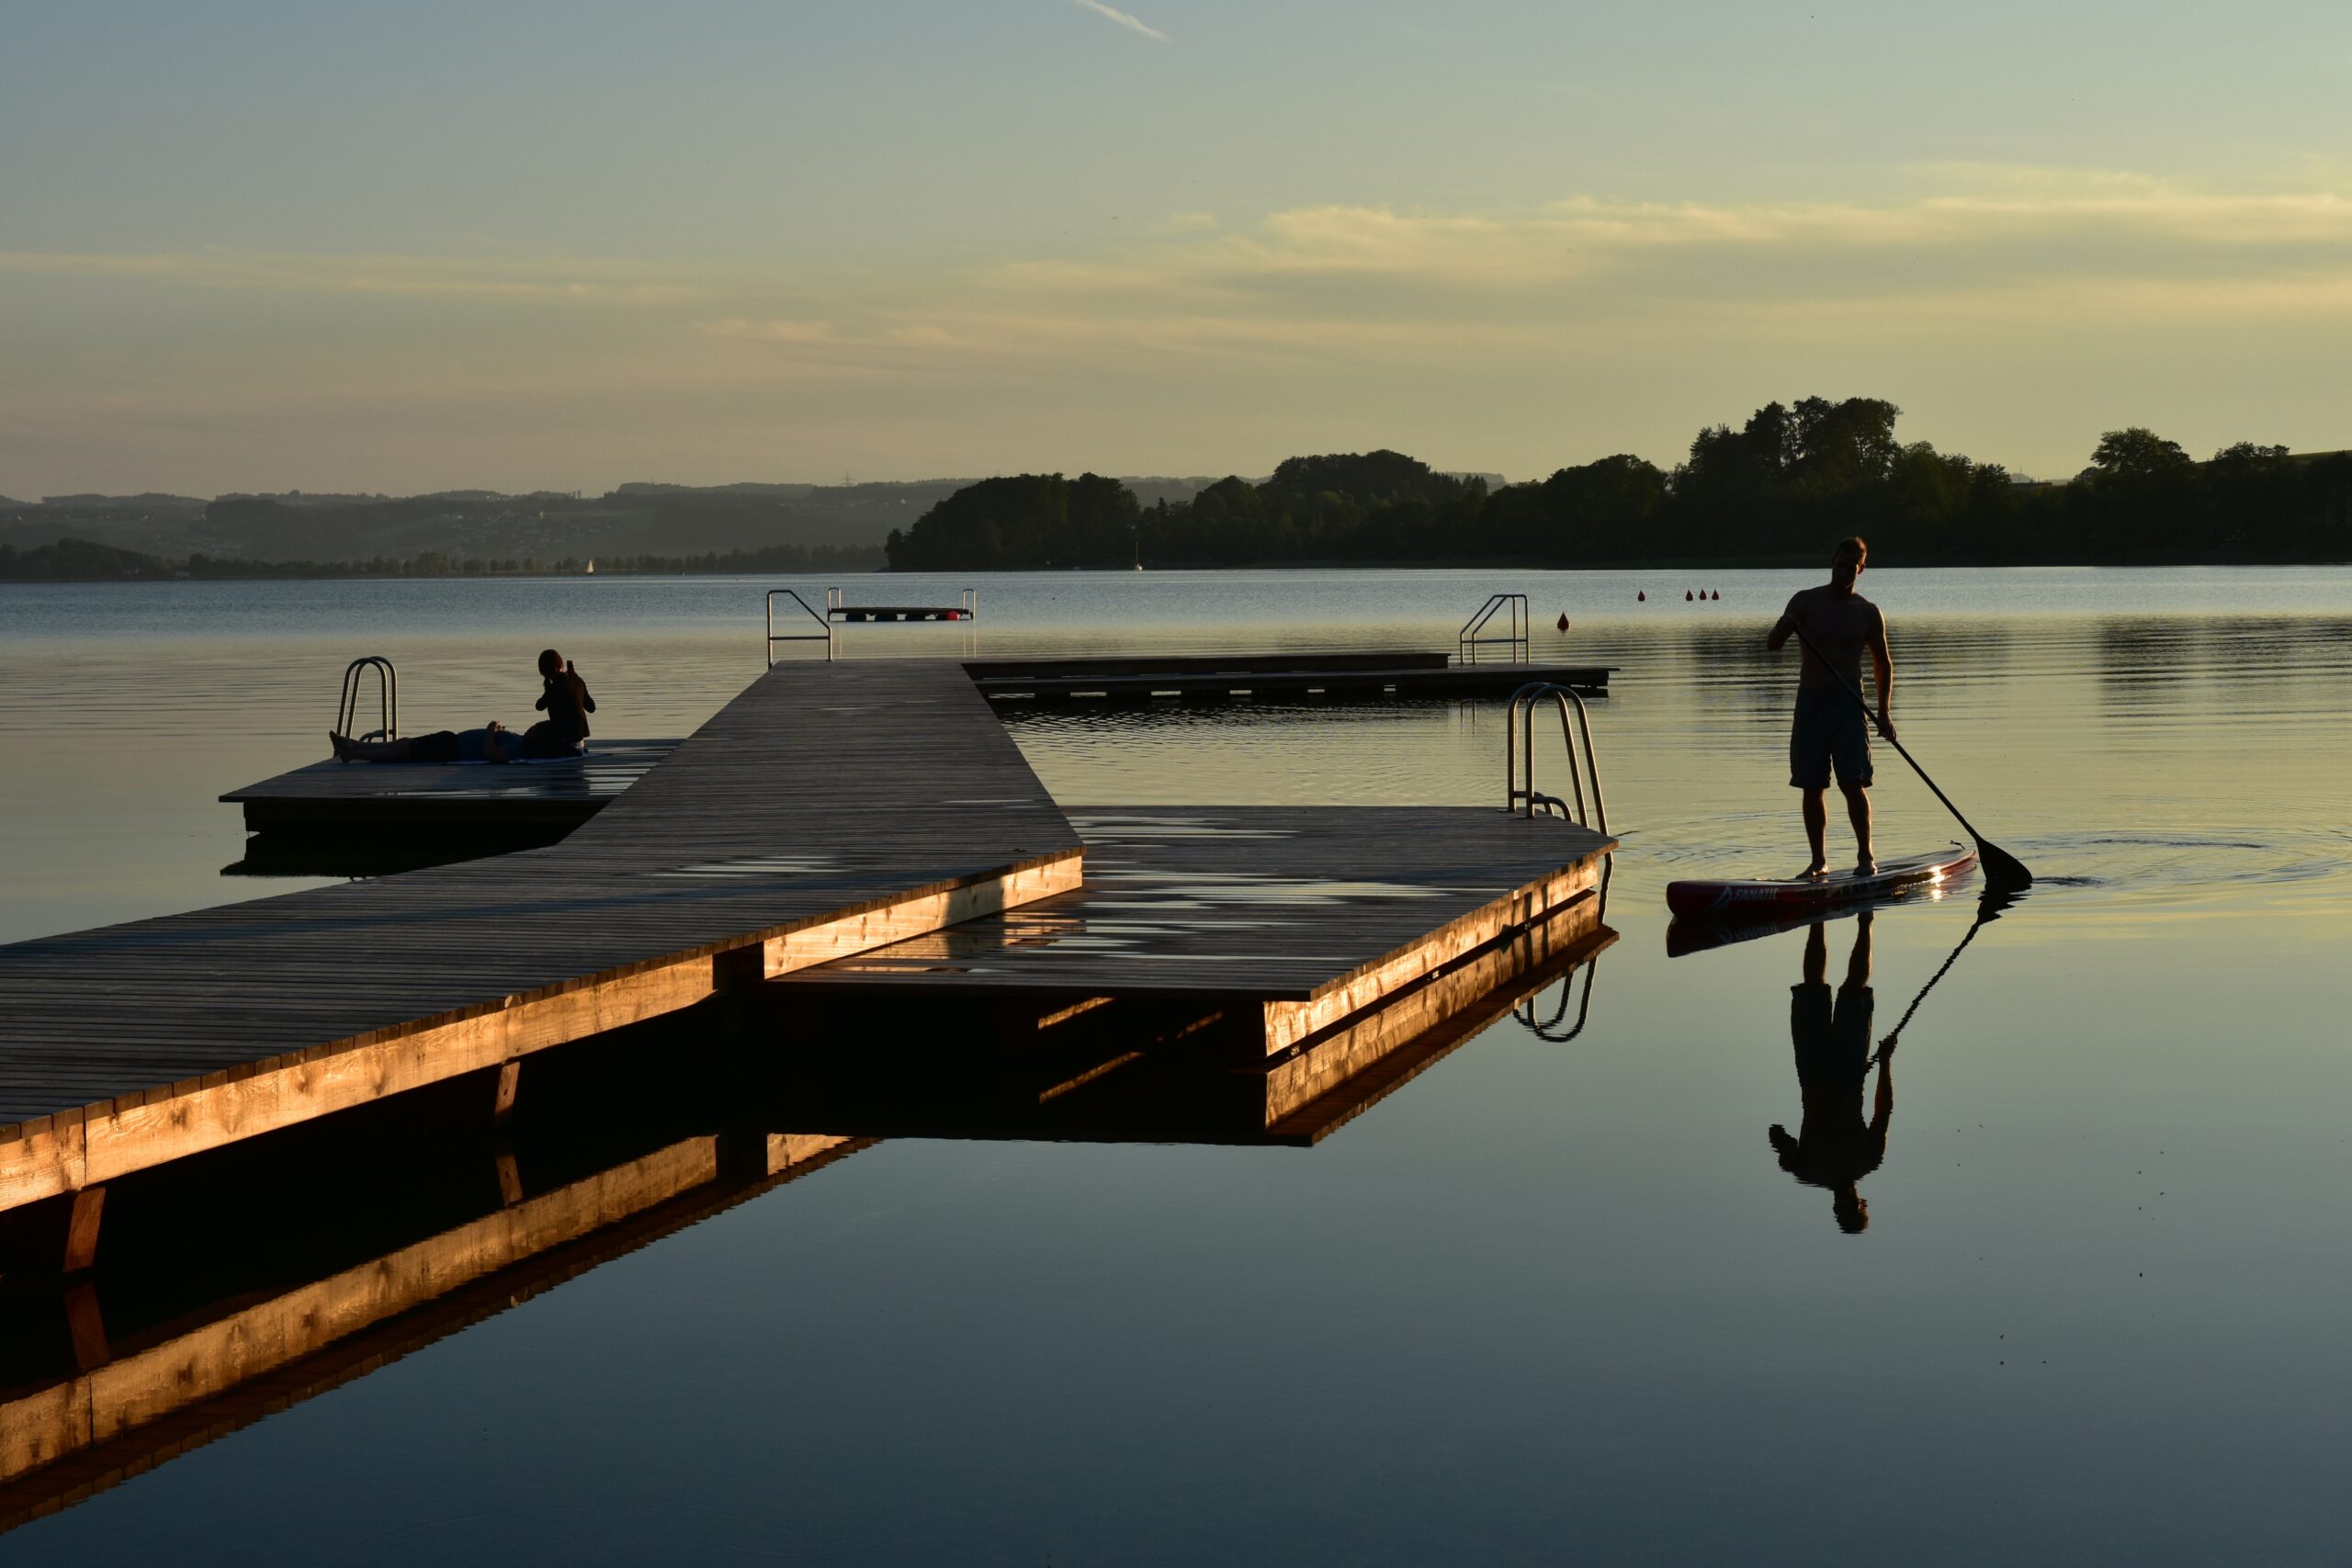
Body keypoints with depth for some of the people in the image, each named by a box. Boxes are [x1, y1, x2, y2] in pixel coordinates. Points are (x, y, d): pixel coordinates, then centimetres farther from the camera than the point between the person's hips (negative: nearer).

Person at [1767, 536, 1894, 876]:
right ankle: (1819, 861, 9)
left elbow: (1883, 663, 12)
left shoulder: (1868, 613, 5)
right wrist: (1786, 626, -27)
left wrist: (1884, 712, 2)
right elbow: (1772, 644, -3)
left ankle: (1865, 855, 1)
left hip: (1848, 703, -1)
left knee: (1854, 783, -10)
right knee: (1812, 787, 1)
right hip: (1810, 701, 1)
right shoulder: (1806, 601, 3)